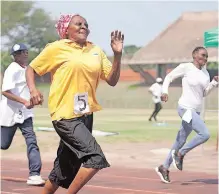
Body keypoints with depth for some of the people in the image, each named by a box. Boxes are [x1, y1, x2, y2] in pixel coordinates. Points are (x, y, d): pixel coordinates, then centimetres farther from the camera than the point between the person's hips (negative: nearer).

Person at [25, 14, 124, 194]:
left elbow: (112, 80, 9)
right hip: (65, 114, -6)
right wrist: (33, 89, -13)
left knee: (65, 169, 13)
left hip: (86, 115, 6)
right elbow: (31, 68, 6)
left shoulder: (96, 51, 10)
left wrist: (117, 54, -4)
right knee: (95, 157, -21)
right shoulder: (56, 48, -3)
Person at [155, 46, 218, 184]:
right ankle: (180, 153, -4)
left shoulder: (205, 73, 12)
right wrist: (165, 92, -14)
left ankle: (164, 168, 23)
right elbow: (169, 77, 1)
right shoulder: (186, 67, -7)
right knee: (205, 134, -21)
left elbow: (204, 93, 14)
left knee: (181, 141, 12)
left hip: (196, 111, 8)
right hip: (186, 109, -8)